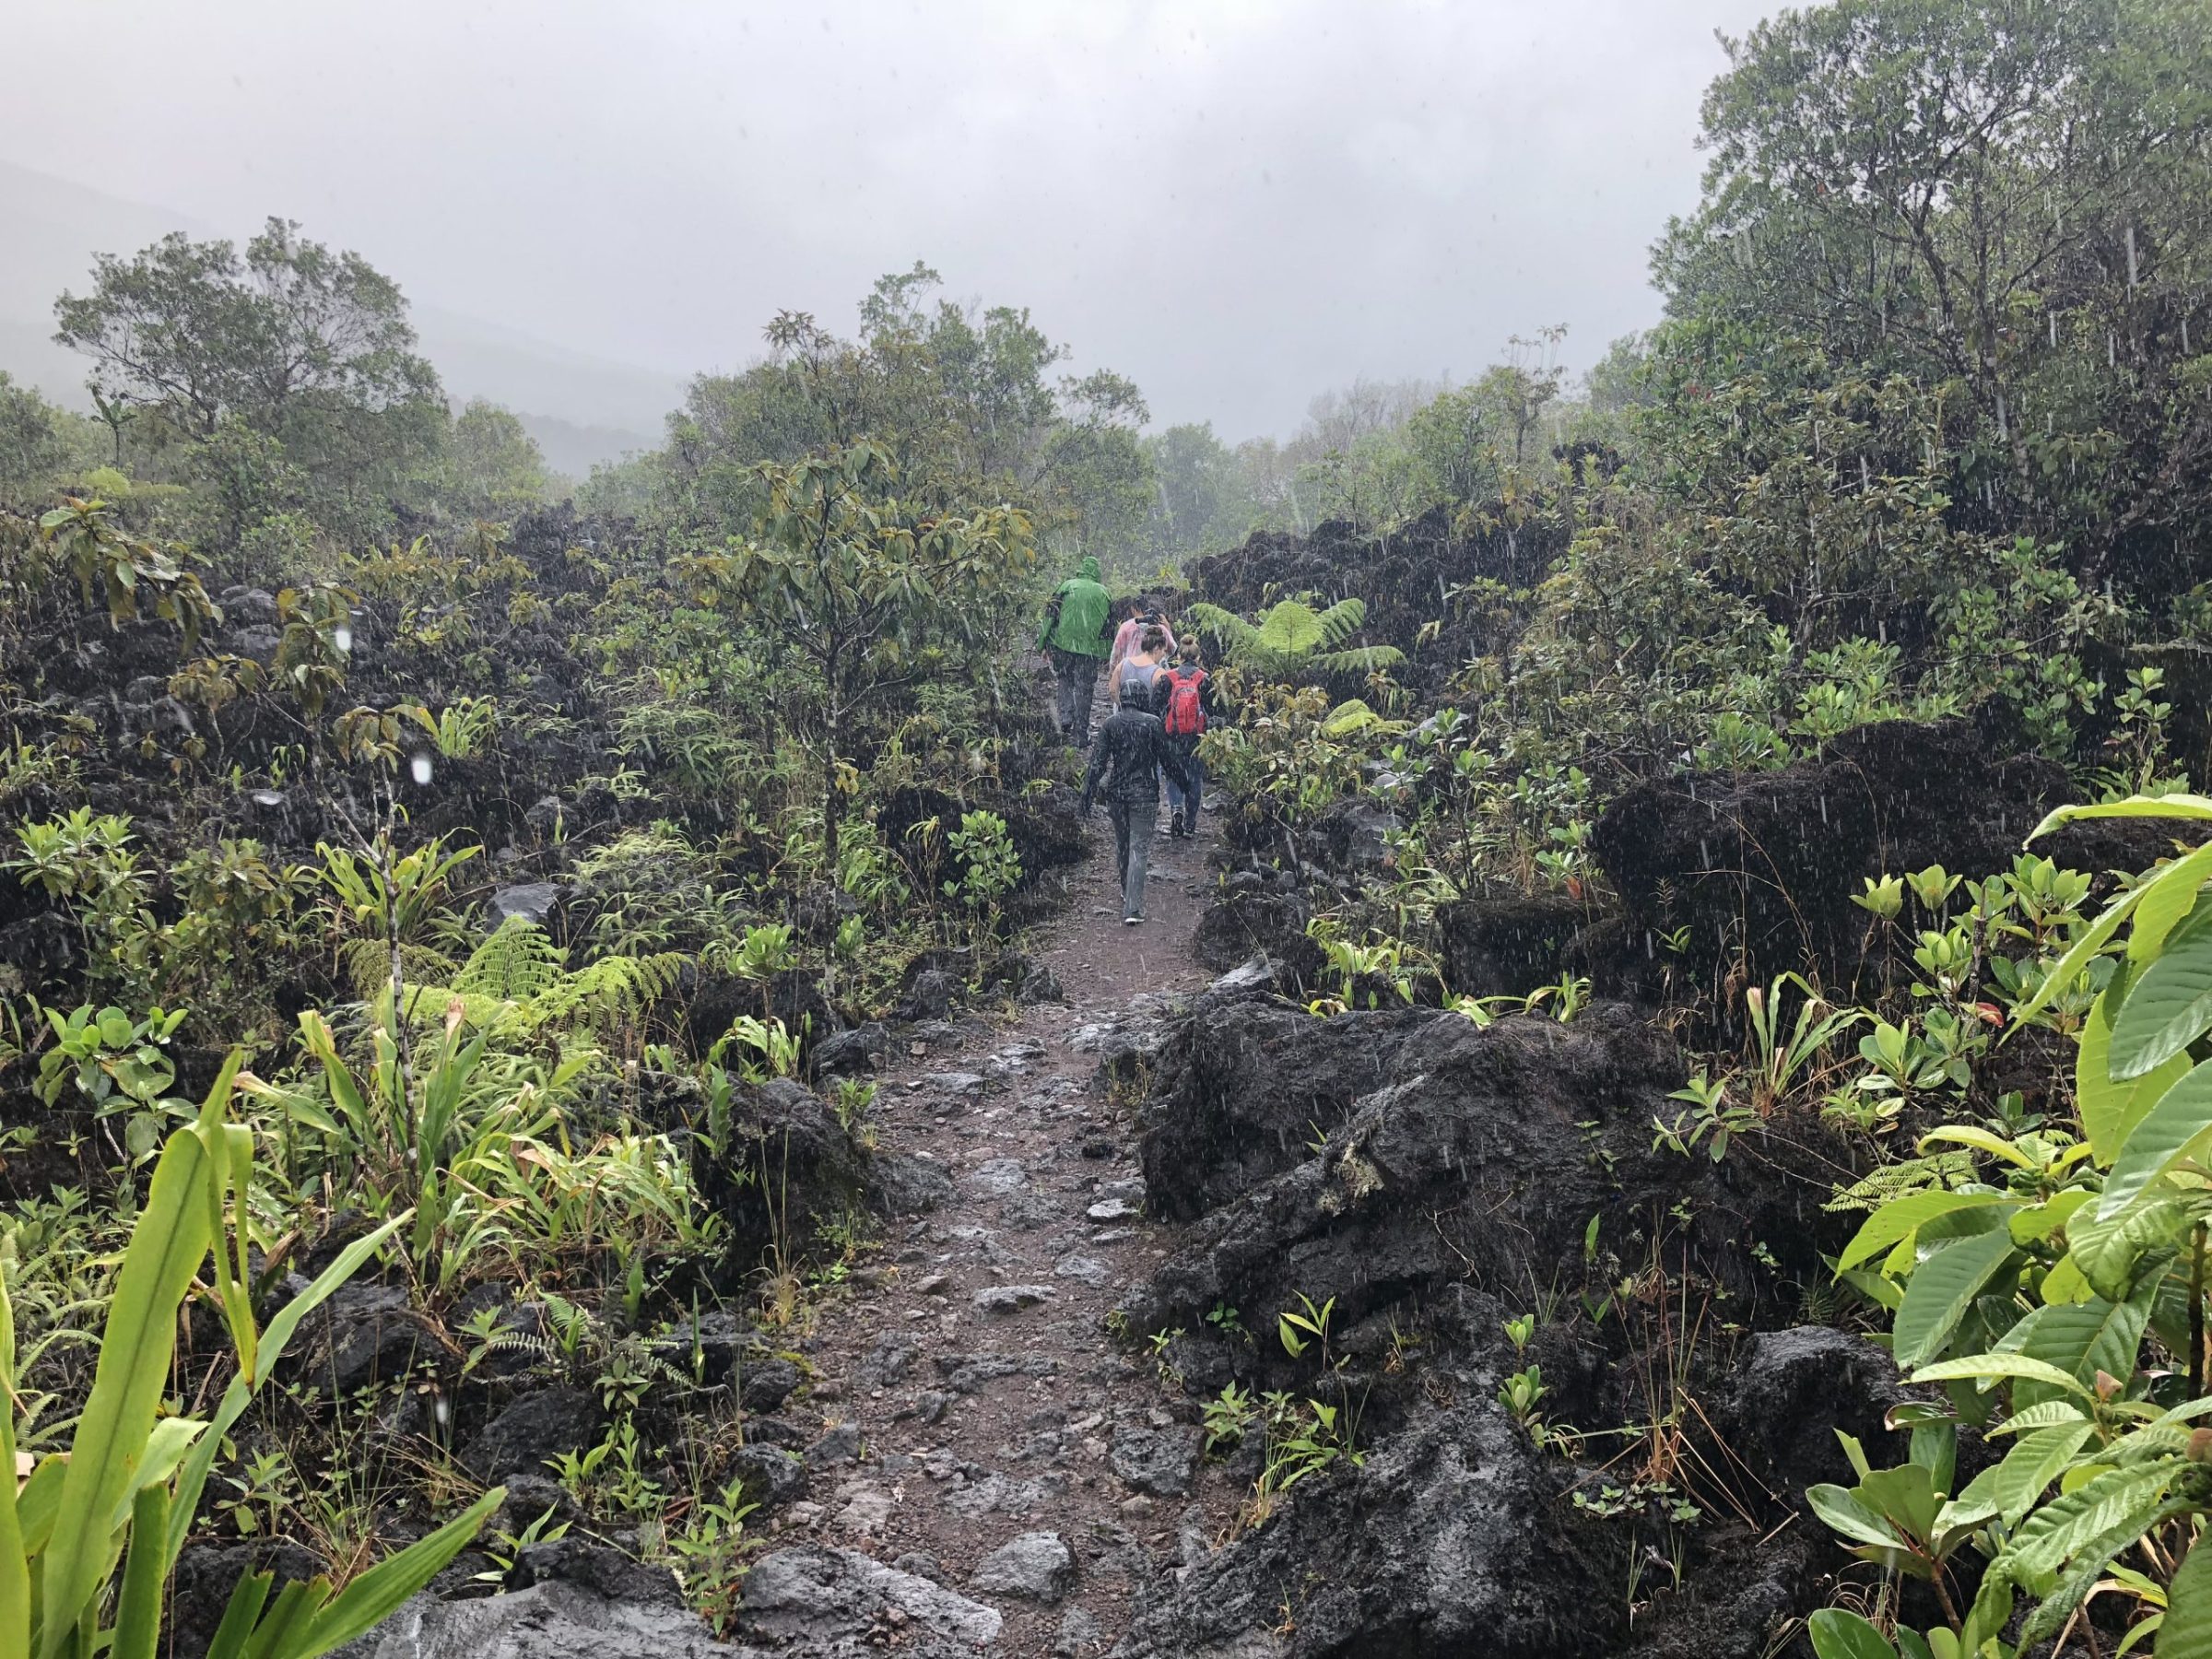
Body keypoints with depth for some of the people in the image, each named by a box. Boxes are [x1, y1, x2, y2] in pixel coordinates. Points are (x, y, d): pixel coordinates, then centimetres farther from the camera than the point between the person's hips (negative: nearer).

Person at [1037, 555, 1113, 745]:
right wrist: (1107, 654, 17)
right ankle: (1081, 733, 8)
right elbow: (1109, 623, 10)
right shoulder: (1102, 592, 7)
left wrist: (1043, 643, 5)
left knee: (1063, 682, 17)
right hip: (1090, 649, 1)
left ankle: (1065, 721, 0)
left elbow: (1051, 616, 0)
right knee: (1084, 690, 6)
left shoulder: (1067, 586, 3)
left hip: (1063, 644, -1)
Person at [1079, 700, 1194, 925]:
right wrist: (1184, 782, 13)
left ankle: (1127, 892, 39)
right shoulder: (1153, 723, -8)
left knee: (1121, 845, 22)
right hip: (1145, 794, -3)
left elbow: (1098, 760, -5)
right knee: (1139, 849, -2)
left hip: (1116, 793, 3)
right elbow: (1168, 757, -2)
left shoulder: (1110, 723, -2)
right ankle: (1132, 908, -10)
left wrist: (1088, 793, -2)